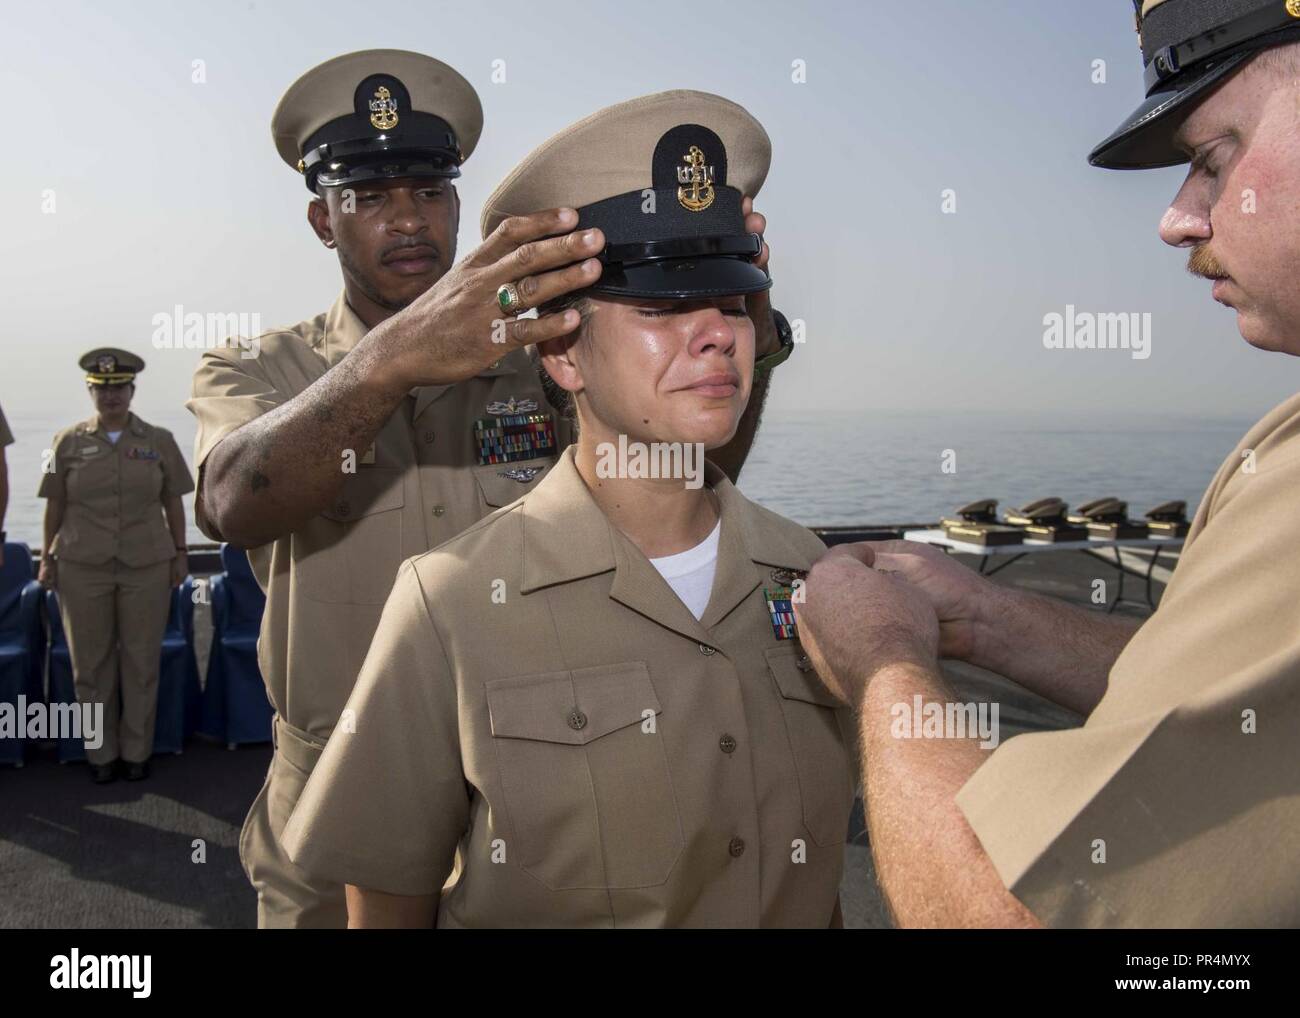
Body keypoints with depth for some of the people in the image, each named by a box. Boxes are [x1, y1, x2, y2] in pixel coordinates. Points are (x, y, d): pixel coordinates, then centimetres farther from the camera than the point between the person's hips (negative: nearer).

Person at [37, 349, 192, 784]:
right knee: (90, 663, 7)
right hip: (82, 568, 0)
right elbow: (55, 505, 6)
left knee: (141, 662, 6)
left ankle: (136, 751, 19)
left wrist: (180, 552, 4)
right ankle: (100, 753, 20)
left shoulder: (159, 440, 4)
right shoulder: (69, 441, 4)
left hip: (147, 567, 0)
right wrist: (48, 557, 4)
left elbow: (173, 502, 7)